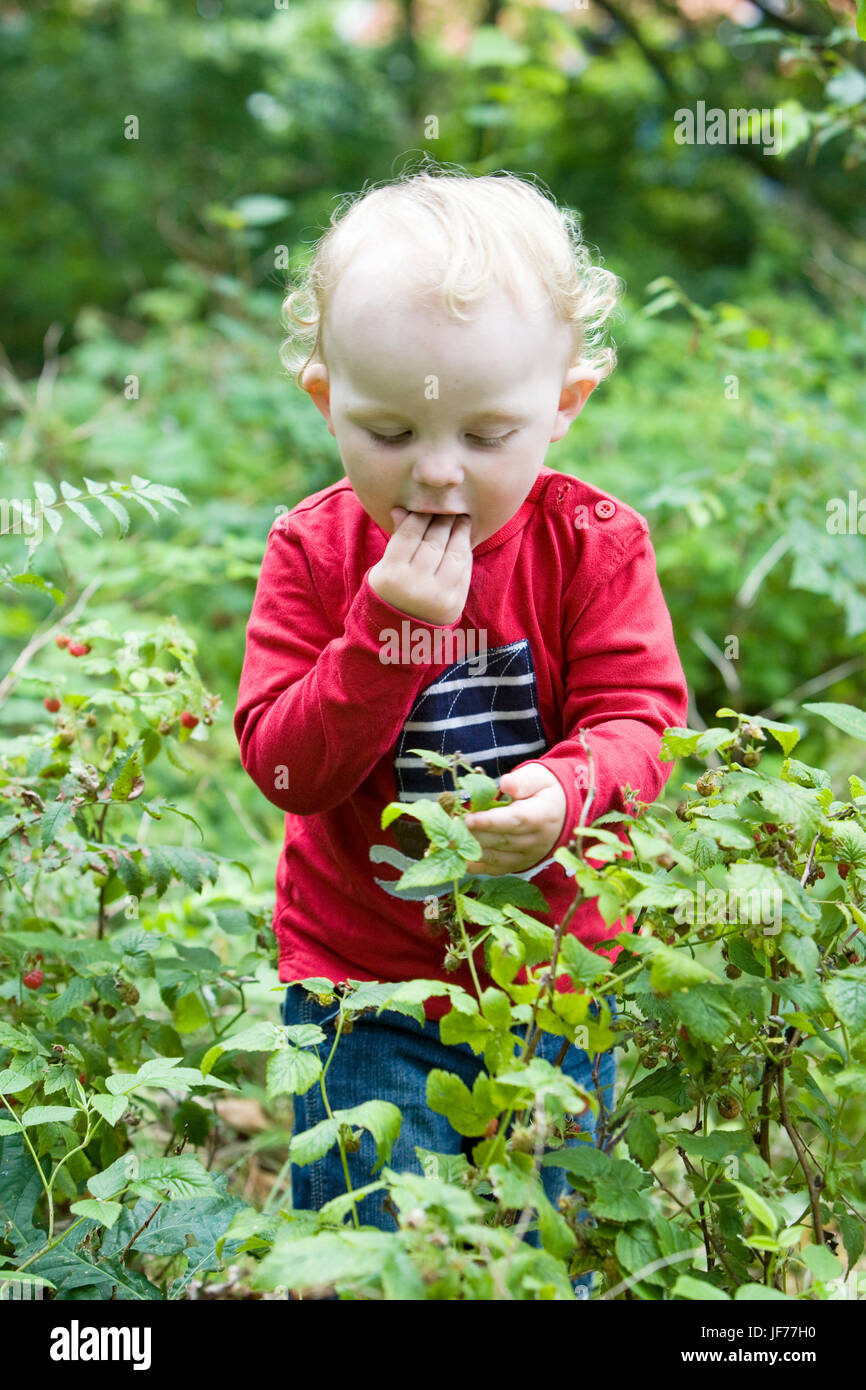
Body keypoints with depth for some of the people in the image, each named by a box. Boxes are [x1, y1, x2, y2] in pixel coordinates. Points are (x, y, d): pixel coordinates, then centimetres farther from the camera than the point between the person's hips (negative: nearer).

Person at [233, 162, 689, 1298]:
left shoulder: (593, 543, -9)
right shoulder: (316, 551, -10)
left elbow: (636, 721, -11)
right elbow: (285, 764, -14)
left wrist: (566, 791, -34)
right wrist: (387, 627, -27)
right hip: (365, 989, -1)